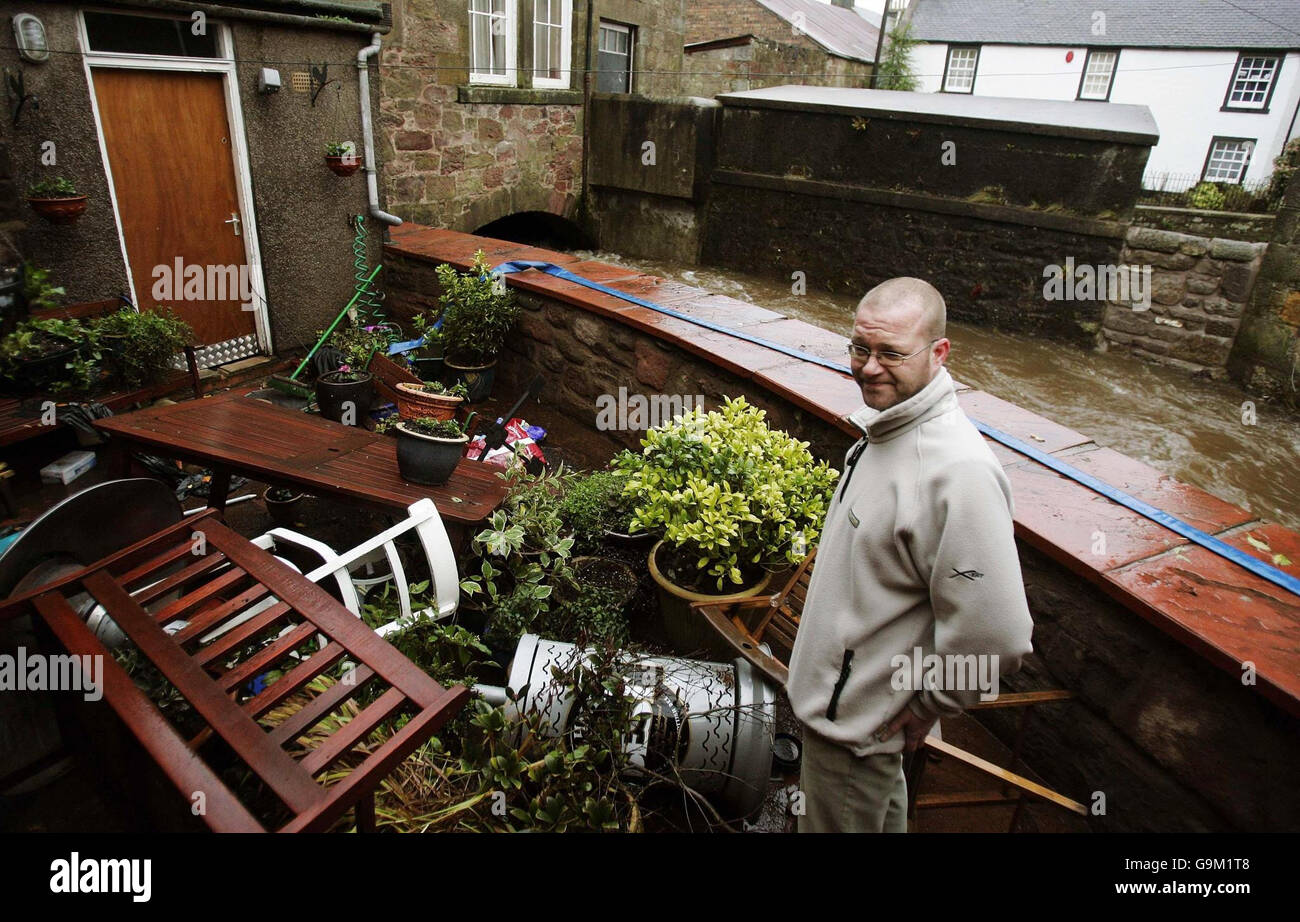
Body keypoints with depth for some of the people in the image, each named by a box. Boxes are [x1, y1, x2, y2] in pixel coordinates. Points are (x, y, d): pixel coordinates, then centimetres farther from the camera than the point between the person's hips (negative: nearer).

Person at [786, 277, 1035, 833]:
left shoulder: (959, 471, -32)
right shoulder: (887, 423, -1)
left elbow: (996, 636, -32)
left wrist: (928, 705, -16)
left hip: (853, 720, -8)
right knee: (884, 807, 30)